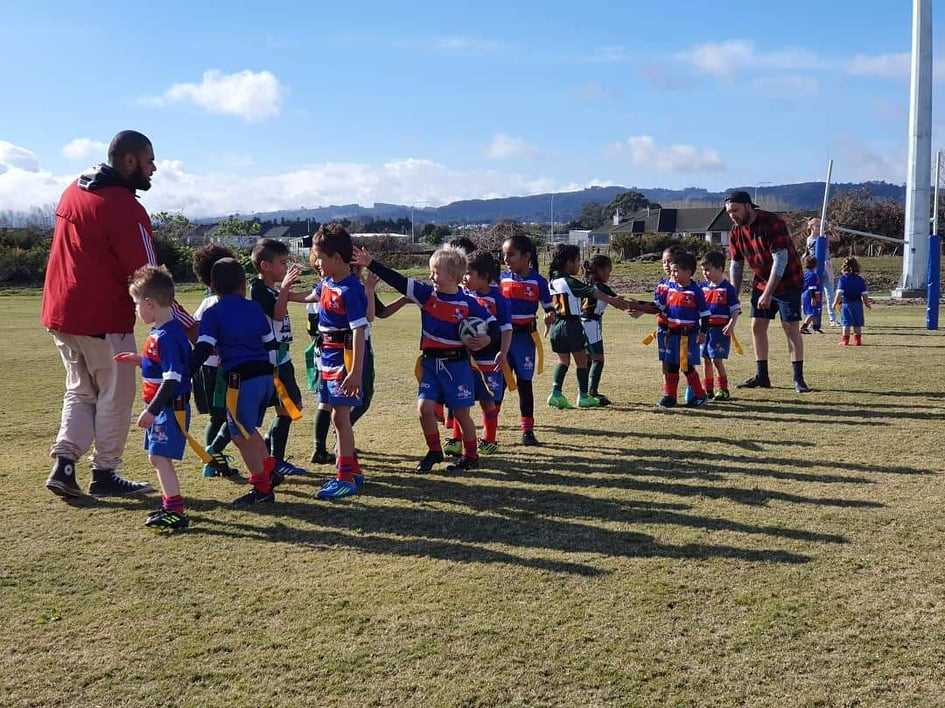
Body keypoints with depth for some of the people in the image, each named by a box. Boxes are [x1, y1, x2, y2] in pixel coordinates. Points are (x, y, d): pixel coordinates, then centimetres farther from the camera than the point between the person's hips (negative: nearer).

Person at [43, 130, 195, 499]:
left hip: (60, 312, 8)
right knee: (115, 396, 7)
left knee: (80, 391, 18)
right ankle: (105, 474, 15)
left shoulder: (73, 191, 10)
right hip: (103, 318, -8)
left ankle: (63, 465, 8)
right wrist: (189, 325, -13)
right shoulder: (125, 208, -17)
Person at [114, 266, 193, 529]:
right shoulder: (161, 332, 10)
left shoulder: (167, 336, -22)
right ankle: (171, 504, 29)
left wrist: (151, 410, -25)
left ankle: (176, 512, -8)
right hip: (163, 408, 11)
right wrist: (138, 359, 21)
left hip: (171, 407, -11)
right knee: (158, 458, 18)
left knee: (159, 458, -11)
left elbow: (172, 379, -25)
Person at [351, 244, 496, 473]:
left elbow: (492, 324, -4)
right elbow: (397, 281, -8)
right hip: (430, 363, 3)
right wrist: (370, 264, -15)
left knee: (461, 412, 6)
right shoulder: (427, 294, -2)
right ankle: (434, 451, 16)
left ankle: (471, 456, 23)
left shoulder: (467, 303, -10)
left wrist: (487, 338, -25)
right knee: (424, 406, -5)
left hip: (456, 364, -3)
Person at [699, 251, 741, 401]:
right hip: (706, 328, 6)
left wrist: (731, 325, -20)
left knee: (717, 360, -7)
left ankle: (724, 390, 5)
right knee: (706, 359, 10)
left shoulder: (727, 288, -8)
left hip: (721, 329, -6)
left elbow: (736, 310, -9)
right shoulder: (703, 287, 8)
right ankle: (708, 390, 20)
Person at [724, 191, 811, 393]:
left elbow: (780, 259, -28)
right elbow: (736, 265, 5)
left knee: (791, 328, -8)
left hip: (787, 281, -7)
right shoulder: (737, 231, -2)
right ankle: (762, 376, 12)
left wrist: (768, 293, -31)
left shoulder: (772, 223, -24)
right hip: (761, 282, 7)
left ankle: (798, 378, -3)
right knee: (757, 326, 4)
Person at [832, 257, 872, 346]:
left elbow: (839, 293, -13)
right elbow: (864, 294, 1)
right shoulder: (860, 280, 1)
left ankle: (845, 340, 2)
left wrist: (835, 303, -4)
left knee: (846, 323, 2)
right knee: (857, 324, 10)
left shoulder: (842, 279, -7)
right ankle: (858, 340, 13)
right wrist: (867, 304, 14)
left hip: (846, 303, -2)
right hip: (857, 303, 2)